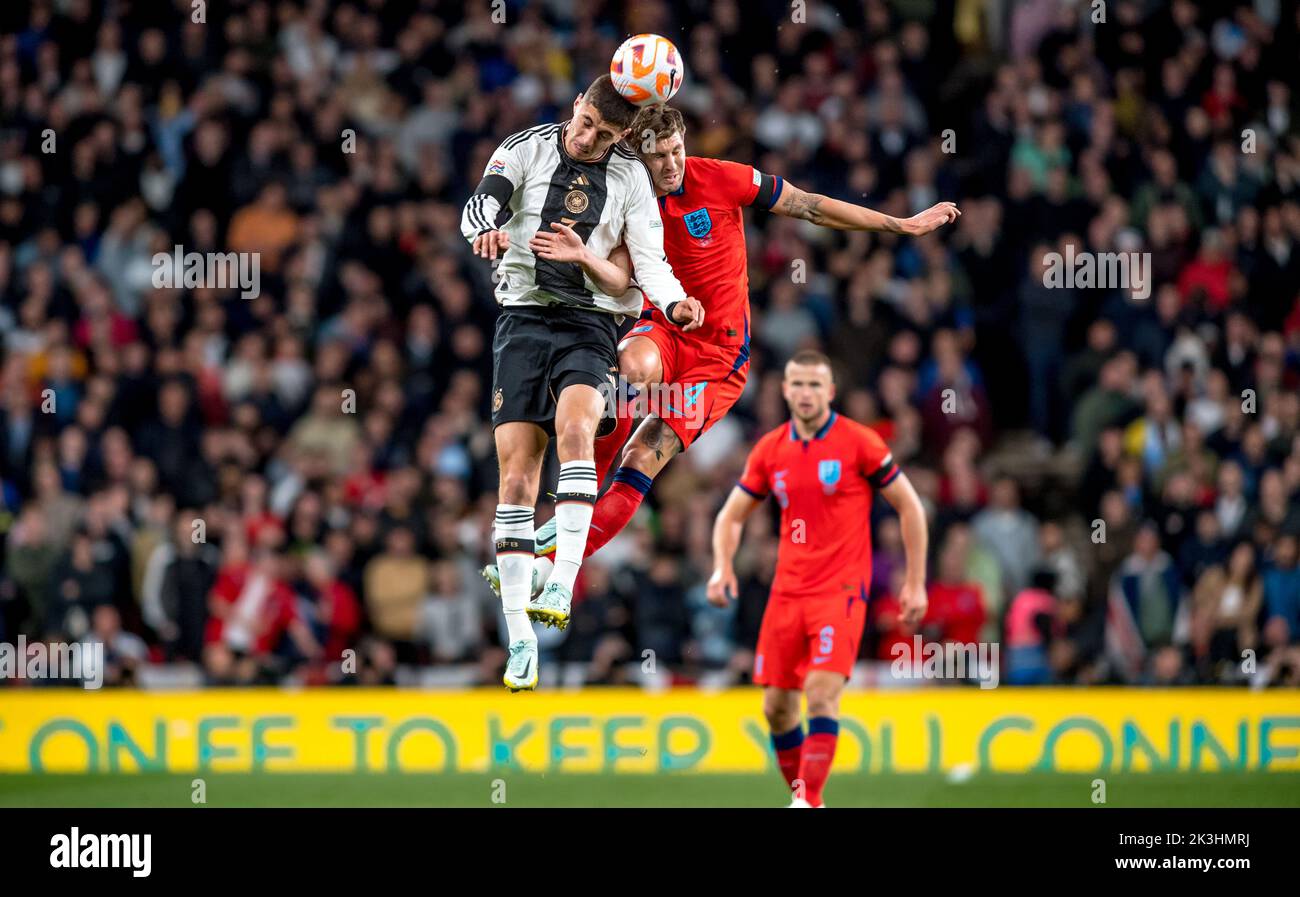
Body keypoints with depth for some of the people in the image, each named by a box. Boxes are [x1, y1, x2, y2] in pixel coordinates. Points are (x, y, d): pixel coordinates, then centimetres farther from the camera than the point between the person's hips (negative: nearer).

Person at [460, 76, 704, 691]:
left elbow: (649, 258, -1)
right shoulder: (528, 148, 2)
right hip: (523, 318, 0)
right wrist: (485, 229, -36)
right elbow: (481, 202, -12)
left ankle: (562, 587, -34)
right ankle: (520, 643, -4)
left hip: (588, 323, 0)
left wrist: (672, 302, -22)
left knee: (574, 428, -30)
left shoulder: (630, 176, 5)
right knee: (516, 474, -6)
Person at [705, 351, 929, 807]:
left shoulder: (859, 443, -6)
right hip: (787, 592, 5)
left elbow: (909, 507, 1)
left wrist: (915, 582, -2)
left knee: (822, 693, -20)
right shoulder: (770, 449, 7)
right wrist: (722, 567, -4)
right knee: (776, 705, 3)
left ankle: (810, 800, -20)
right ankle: (801, 794, 19)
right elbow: (731, 516, 15)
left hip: (841, 589, -5)